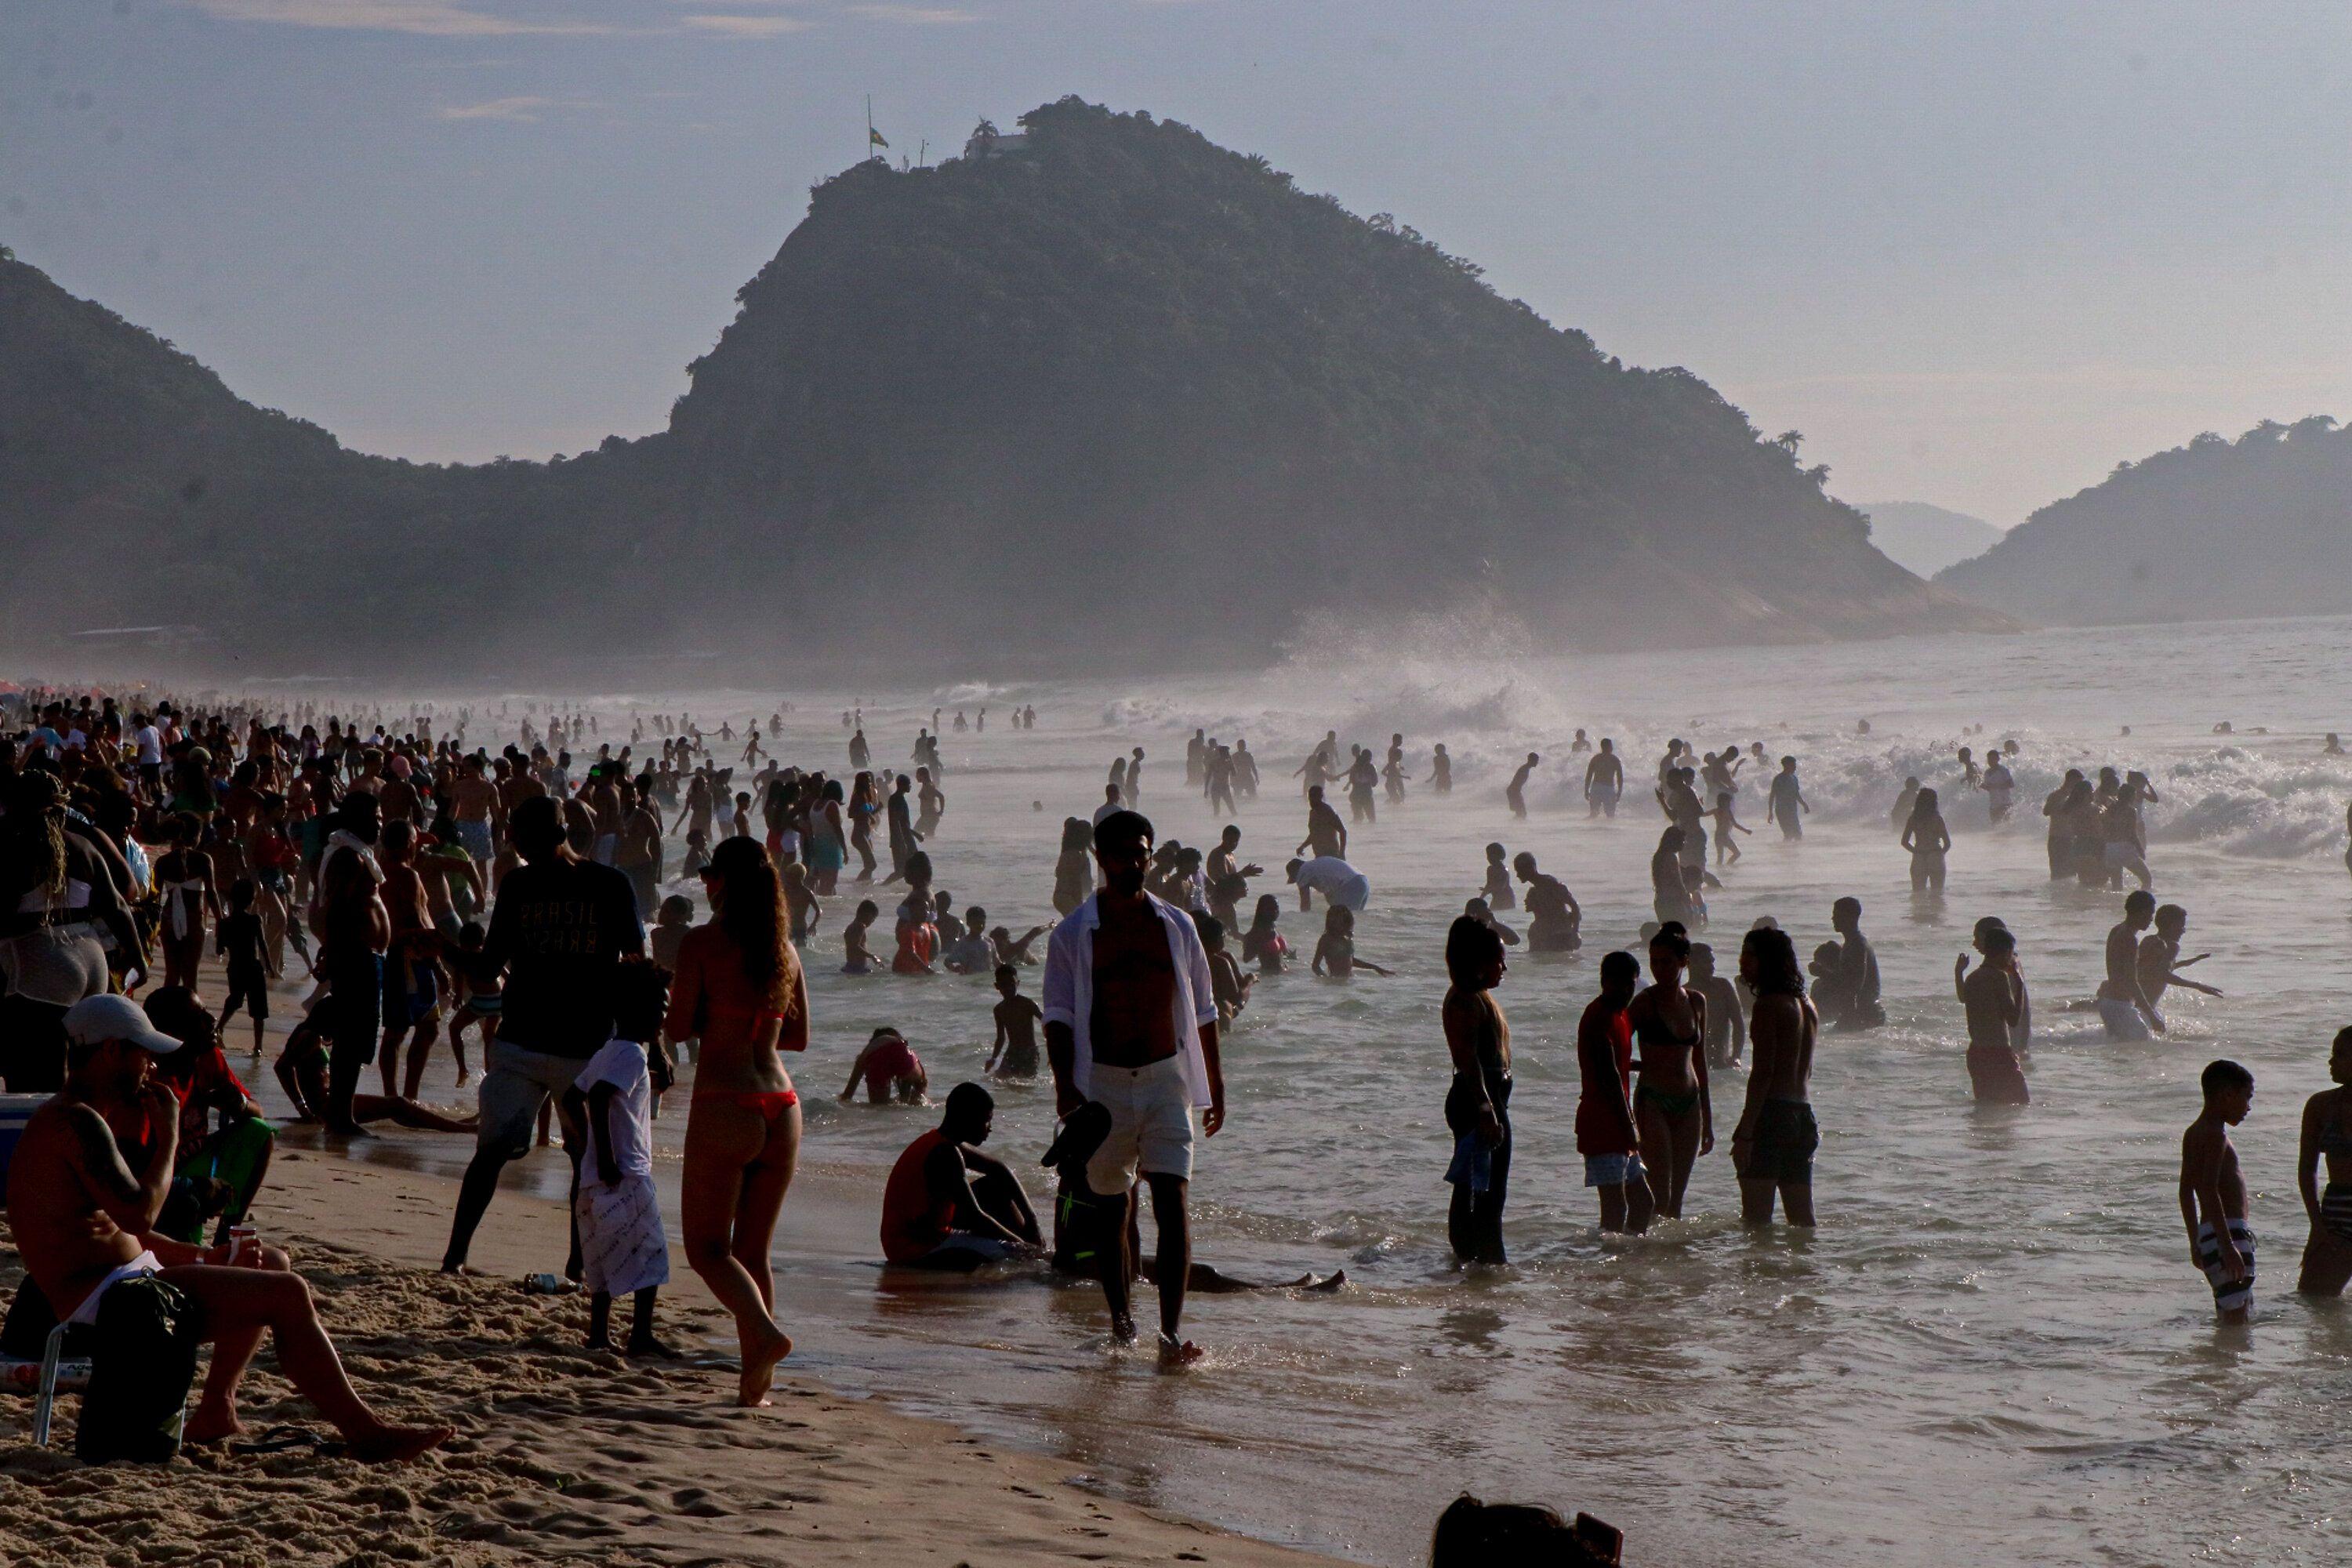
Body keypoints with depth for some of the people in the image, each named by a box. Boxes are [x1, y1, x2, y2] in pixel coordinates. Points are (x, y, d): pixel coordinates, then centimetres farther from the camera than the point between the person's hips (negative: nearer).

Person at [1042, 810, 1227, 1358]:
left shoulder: (1177, 927, 7)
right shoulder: (1073, 934, 0)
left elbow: (1202, 1011, 14)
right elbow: (1059, 1015, -4)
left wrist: (1214, 1085, 14)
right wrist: (1065, 1084, -17)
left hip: (1167, 1079, 1)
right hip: (1103, 1083, 0)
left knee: (1173, 1200, -11)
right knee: (1111, 1207, 9)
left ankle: (1172, 1329, -15)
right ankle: (1120, 1320, 23)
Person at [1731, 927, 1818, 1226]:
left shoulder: (1768, 1005, -10)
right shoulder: (1807, 1006, 17)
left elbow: (1762, 1073, -15)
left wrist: (1744, 1133, -16)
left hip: (1772, 1113, -9)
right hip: (1803, 1114, 9)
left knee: (1756, 1217, -9)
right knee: (1802, 1219, 11)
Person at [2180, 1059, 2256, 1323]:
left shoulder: (2193, 1134, 16)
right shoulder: (2215, 1135, -13)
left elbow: (2187, 1190, 21)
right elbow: (2209, 1190, -22)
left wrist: (2196, 1242, 26)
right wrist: (2228, 1246, -25)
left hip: (2209, 1233, 10)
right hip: (2227, 1231, -10)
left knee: (2232, 1316, 14)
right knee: (2236, 1317, -14)